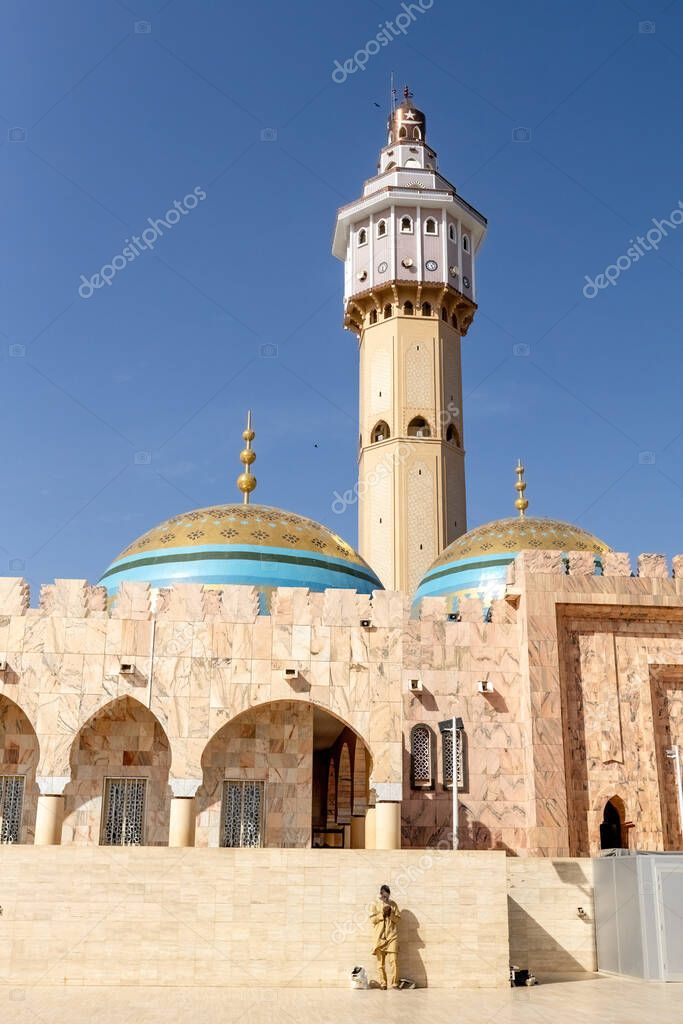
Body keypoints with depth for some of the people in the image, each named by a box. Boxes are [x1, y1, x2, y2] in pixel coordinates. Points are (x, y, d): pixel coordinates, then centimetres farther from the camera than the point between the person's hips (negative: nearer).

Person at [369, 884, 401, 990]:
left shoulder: (393, 904, 10)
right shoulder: (374, 904, 5)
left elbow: (398, 919, 7)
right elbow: (372, 919, -3)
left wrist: (390, 914, -9)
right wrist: (382, 913, -13)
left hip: (392, 936, 1)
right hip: (380, 936, -1)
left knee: (393, 960, -8)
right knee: (380, 961, 0)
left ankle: (394, 983, -6)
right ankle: (382, 983, 5)